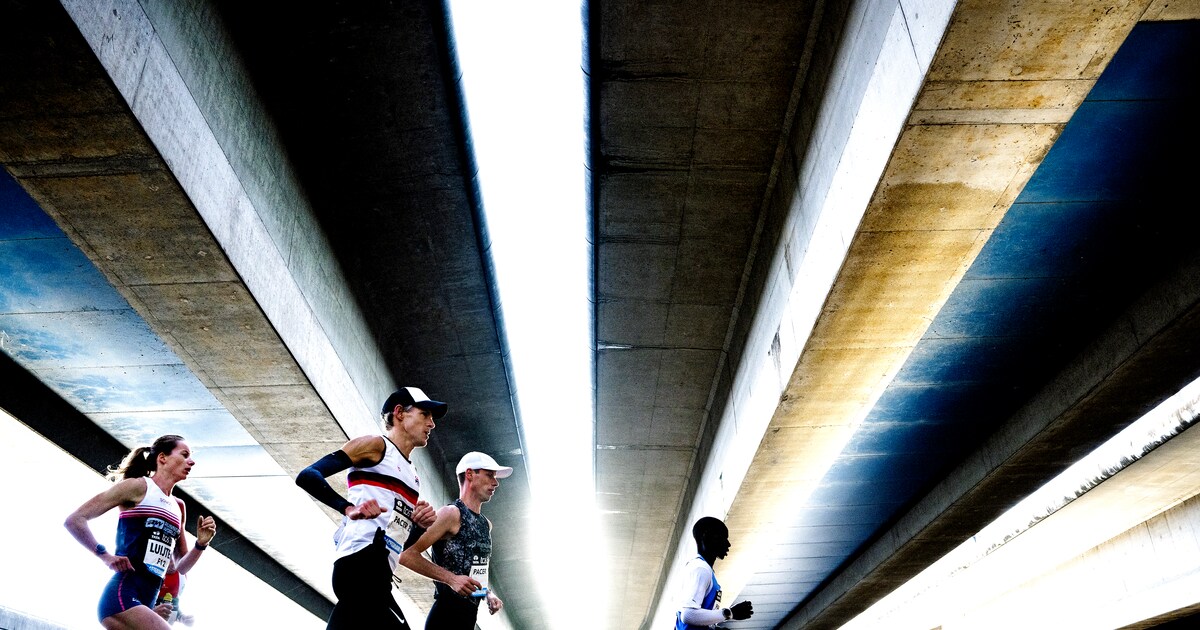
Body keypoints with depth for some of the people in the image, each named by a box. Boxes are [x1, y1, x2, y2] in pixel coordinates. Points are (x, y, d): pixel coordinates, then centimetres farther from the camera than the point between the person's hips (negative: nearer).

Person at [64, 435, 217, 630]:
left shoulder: (179, 507, 19)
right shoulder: (138, 486, -1)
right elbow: (74, 520, -3)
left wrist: (201, 544, 5)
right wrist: (105, 556, -11)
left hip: (146, 602, 8)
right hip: (123, 593, -8)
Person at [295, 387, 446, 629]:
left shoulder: (412, 475, 27)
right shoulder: (376, 445, 3)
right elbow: (307, 476, -8)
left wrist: (422, 526, 7)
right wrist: (349, 509, -23)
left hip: (377, 574, 9)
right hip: (361, 563, -9)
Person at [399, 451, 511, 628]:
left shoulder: (486, 524, 15)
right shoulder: (451, 514, -12)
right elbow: (407, 555, -18)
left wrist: (488, 594, 10)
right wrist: (450, 578, -23)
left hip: (470, 615, 9)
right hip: (447, 614, -9)